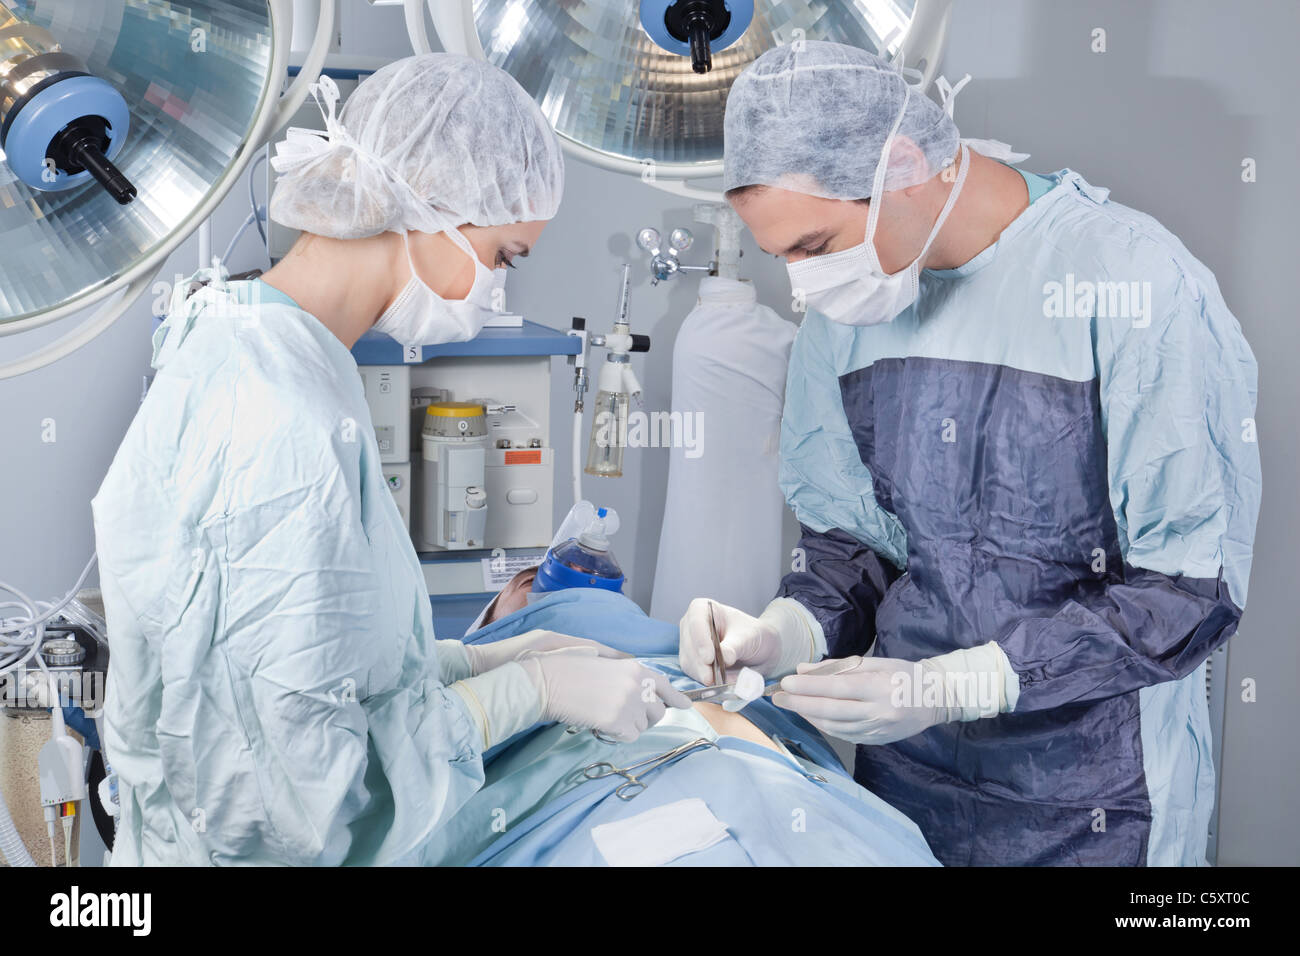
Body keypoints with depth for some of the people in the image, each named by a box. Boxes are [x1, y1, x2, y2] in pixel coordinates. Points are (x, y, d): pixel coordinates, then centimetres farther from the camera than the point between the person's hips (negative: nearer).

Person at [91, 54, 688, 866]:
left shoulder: (240, 348, 3)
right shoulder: (284, 426, -27)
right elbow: (303, 780, -25)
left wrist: (482, 660, 2)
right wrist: (534, 688, -17)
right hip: (252, 850, -9)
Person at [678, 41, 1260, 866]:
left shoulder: (1131, 280, -18)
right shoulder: (847, 302, 1)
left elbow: (1193, 587, -18)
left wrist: (951, 688, -25)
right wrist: (789, 631, -12)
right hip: (902, 767, 5)